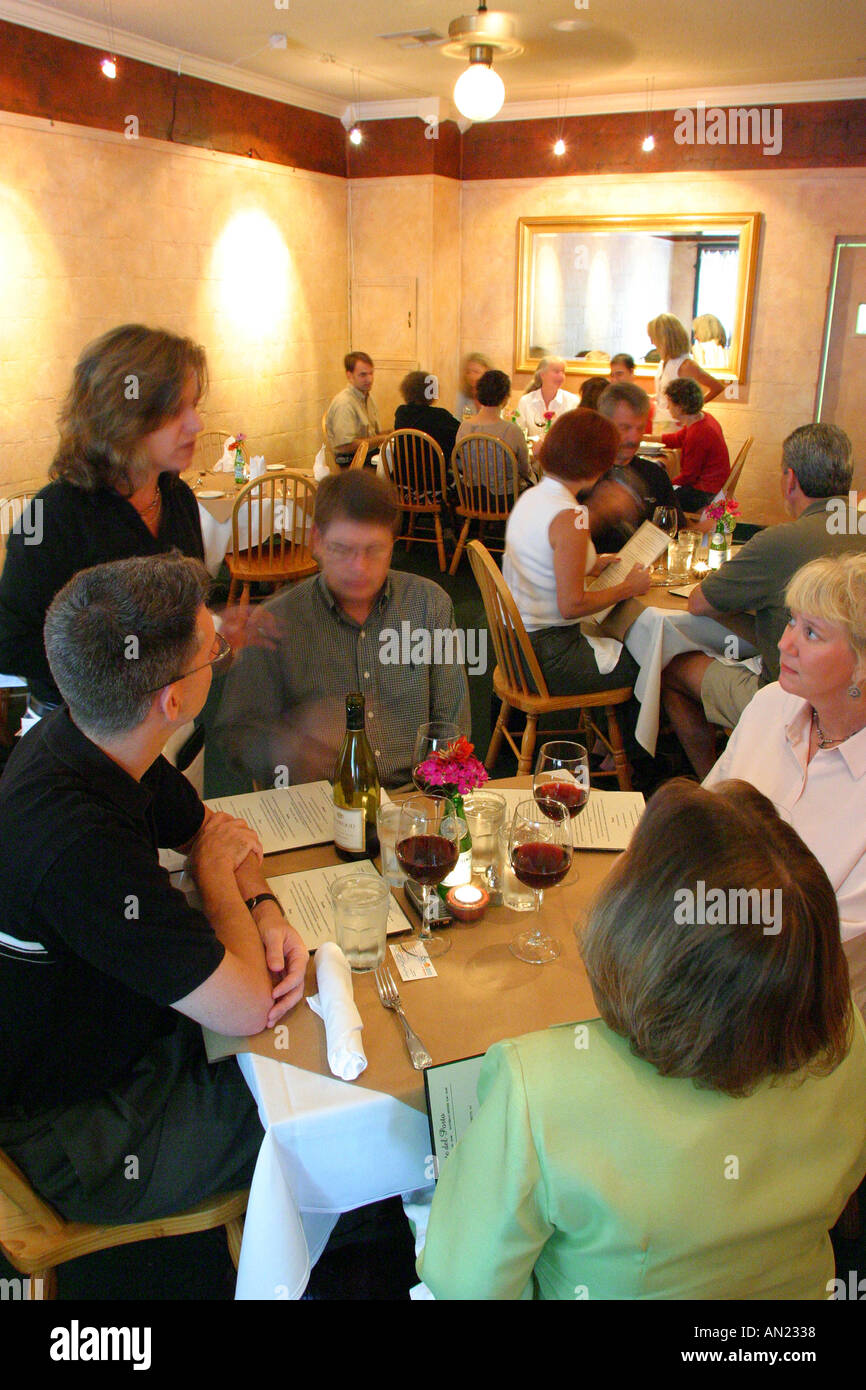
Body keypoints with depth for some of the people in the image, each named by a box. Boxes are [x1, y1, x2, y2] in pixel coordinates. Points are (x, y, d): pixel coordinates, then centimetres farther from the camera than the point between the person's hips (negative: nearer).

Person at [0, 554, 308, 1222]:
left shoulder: (89, 742, -11)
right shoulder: (80, 847, -40)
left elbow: (210, 828, 7)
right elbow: (244, 1008, -31)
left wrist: (265, 913, -13)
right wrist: (215, 866, -14)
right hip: (77, 1136, -8)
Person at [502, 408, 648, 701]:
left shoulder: (530, 497, 5)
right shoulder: (569, 517, -23)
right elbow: (571, 605, -22)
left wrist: (590, 566, 17)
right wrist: (627, 588, -9)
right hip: (546, 659, -9)